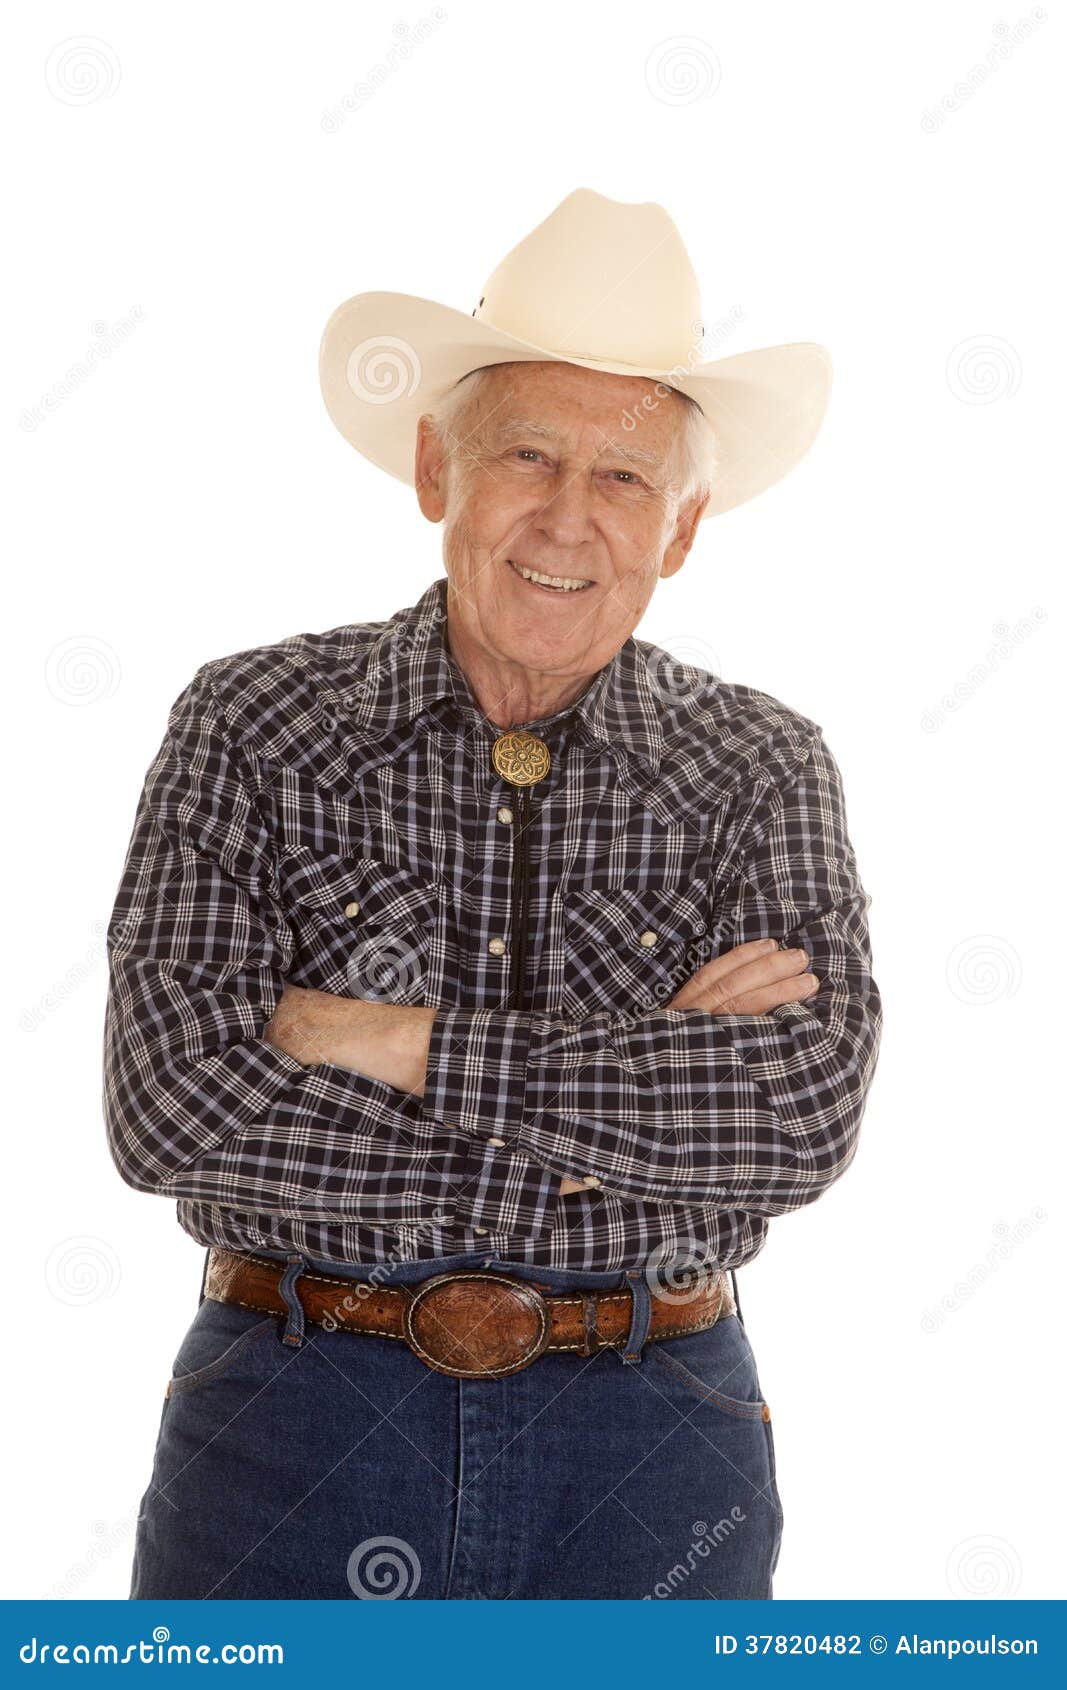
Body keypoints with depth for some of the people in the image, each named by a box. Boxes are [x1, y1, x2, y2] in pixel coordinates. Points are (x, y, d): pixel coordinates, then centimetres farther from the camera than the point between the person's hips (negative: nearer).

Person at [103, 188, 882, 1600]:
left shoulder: (761, 768, 0)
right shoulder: (251, 727, -3)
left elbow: (808, 1108, -16)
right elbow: (171, 1104, -15)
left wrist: (408, 1044, -19)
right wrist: (631, 1075, -17)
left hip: (650, 1448, 1)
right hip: (294, 1423, 0)